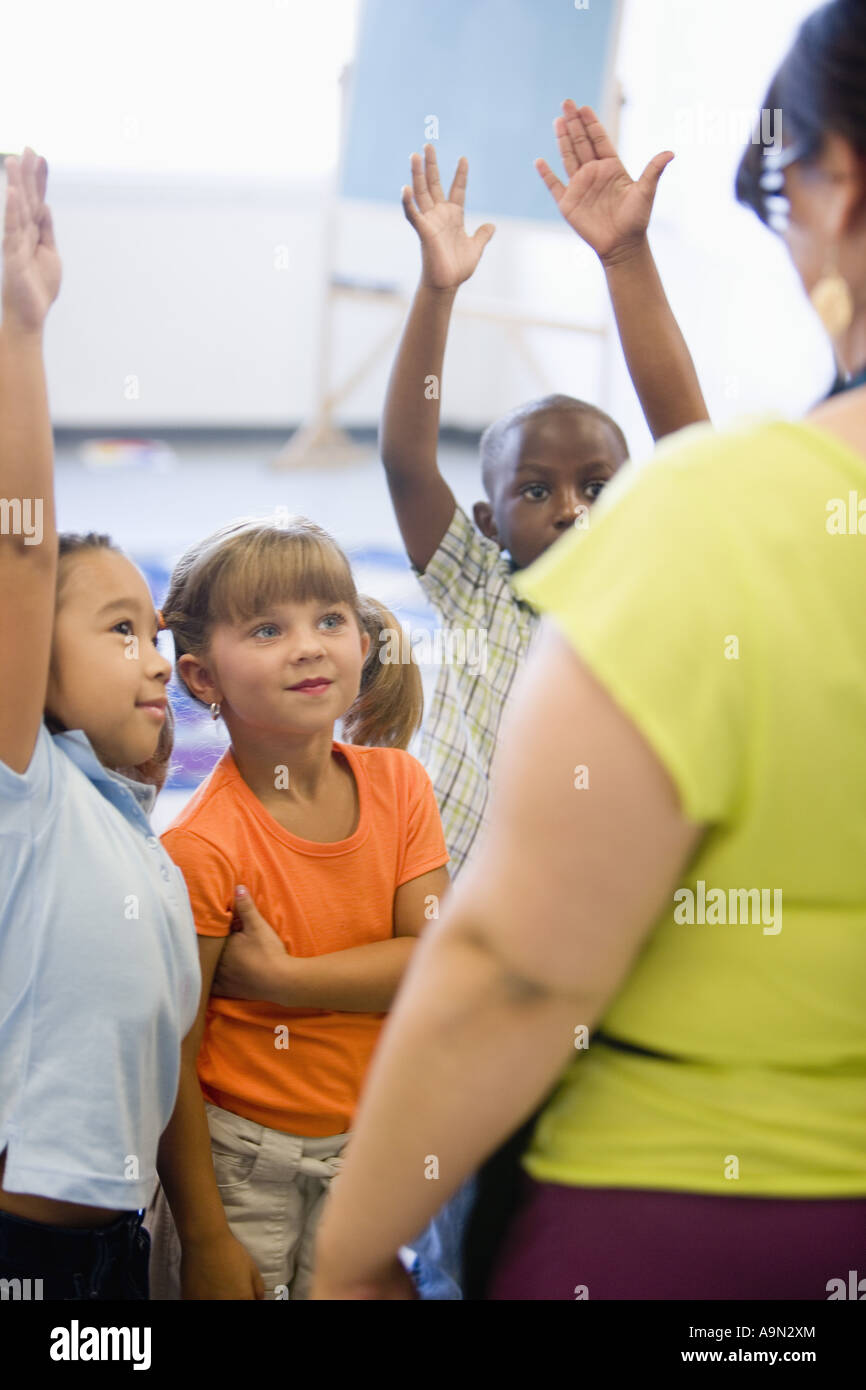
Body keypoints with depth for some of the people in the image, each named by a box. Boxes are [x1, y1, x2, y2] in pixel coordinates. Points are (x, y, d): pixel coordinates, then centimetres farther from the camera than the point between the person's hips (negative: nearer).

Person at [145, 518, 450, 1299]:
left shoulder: (398, 783, -4)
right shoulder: (205, 845, -19)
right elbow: (172, 1053, -16)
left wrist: (280, 978, -20)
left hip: (363, 1154, 4)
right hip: (238, 1160, -4)